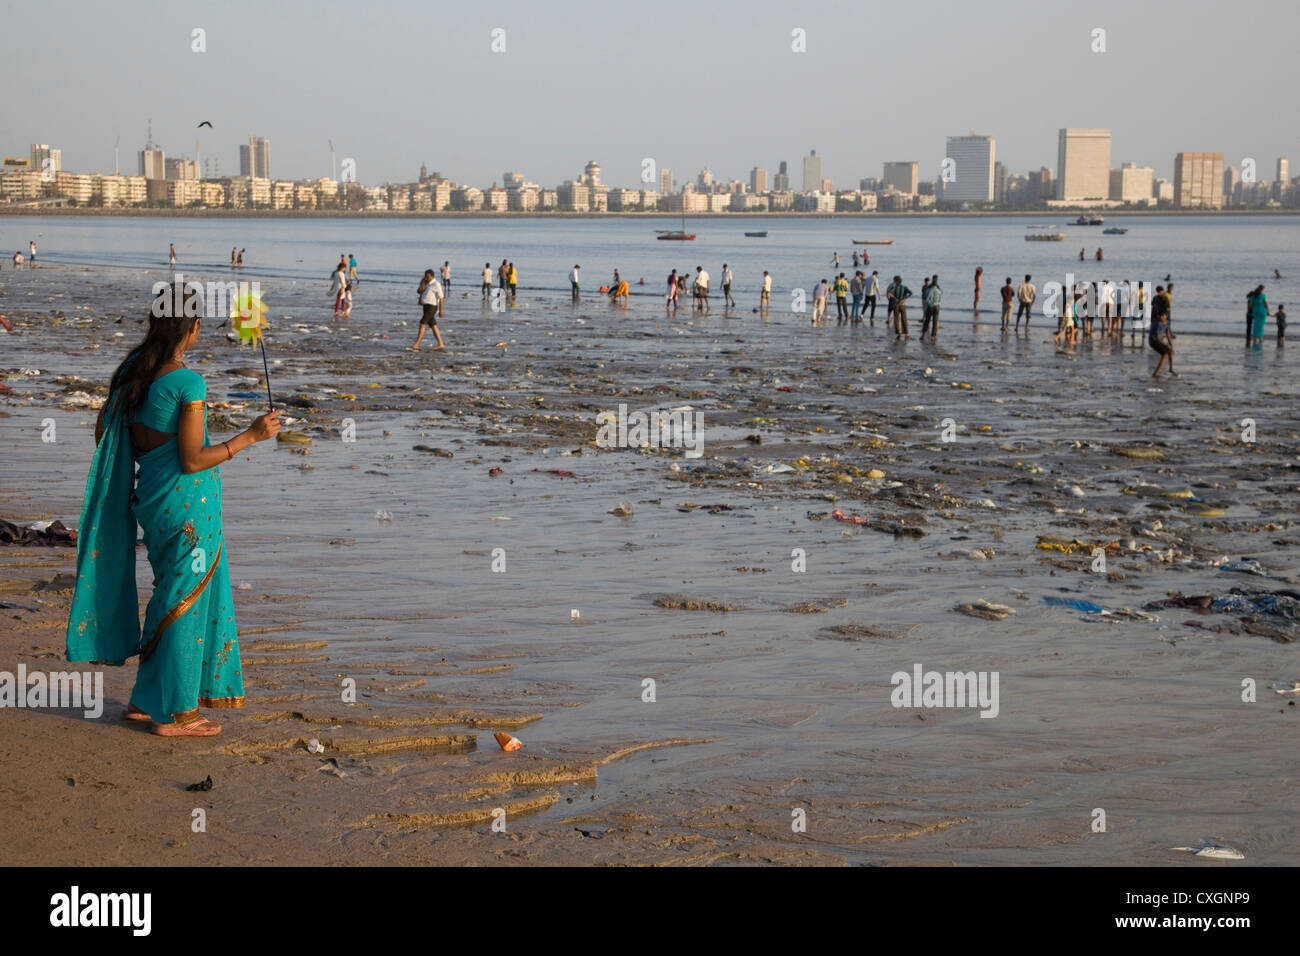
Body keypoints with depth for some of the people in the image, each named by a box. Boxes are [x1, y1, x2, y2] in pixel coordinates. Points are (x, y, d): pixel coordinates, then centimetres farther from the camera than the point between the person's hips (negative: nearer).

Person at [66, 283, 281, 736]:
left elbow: (103, 428, 10)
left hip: (151, 496, 8)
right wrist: (252, 435, -15)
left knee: (174, 597, 20)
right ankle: (173, 713, 14)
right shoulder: (188, 382, -20)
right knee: (185, 602, 4)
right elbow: (192, 460, -20)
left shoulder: (133, 370, 2)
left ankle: (147, 700, 27)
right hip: (188, 504, -8)